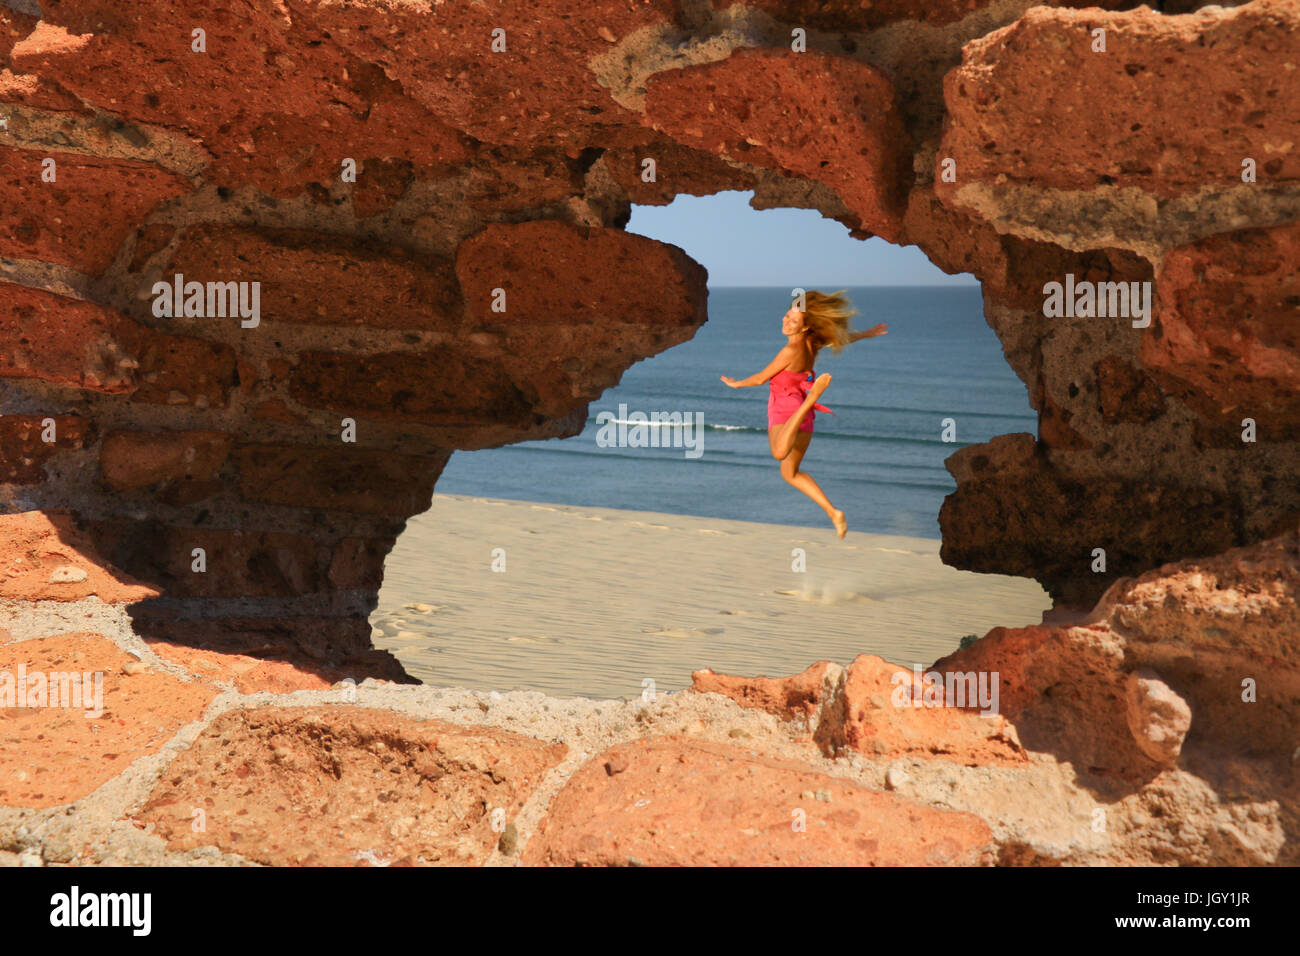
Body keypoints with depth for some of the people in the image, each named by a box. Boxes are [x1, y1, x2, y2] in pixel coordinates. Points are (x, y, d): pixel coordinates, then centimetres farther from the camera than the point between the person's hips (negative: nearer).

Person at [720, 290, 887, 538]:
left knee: (780, 453, -42)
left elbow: (761, 378, -7)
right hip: (803, 417, 9)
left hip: (785, 409, -9)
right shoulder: (813, 343, 4)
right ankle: (833, 513, 15)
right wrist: (870, 333, 41)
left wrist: (737, 383, 12)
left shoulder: (791, 350, -17)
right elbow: (844, 337, 23)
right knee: (790, 473, 22)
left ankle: (813, 395, -42)